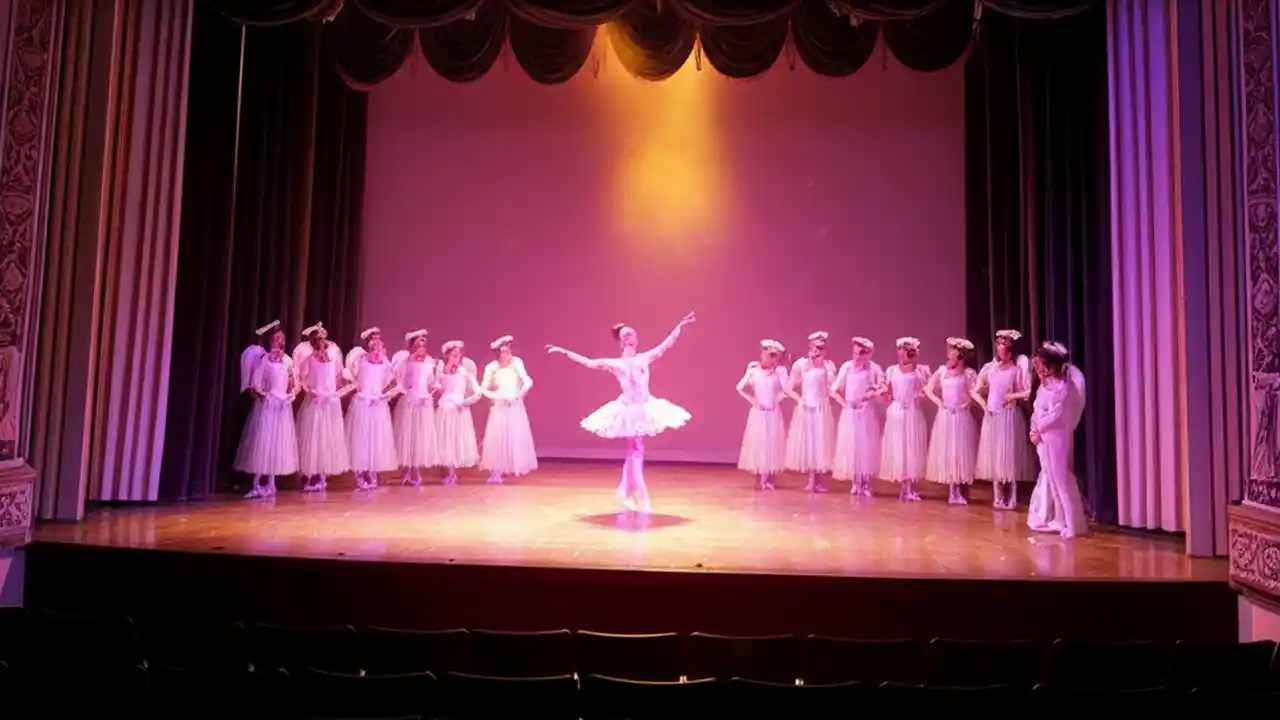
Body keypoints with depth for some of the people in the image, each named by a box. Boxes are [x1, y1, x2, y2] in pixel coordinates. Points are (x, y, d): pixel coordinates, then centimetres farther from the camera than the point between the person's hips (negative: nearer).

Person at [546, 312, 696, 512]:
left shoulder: (645, 358, 9)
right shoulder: (614, 363, 3)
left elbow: (665, 345, 8)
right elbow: (587, 362, 5)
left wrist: (680, 327, 1)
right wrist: (564, 351, 2)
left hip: (645, 408, 3)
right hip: (628, 410, -3)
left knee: (635, 451, 11)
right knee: (636, 451, -3)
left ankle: (628, 493, 24)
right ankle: (639, 498, 4)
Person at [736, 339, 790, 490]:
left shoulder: (779, 371, -3)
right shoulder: (754, 371, -2)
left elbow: (787, 389, -16)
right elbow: (740, 388, 2)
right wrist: (753, 401, 0)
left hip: (773, 414, 0)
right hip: (758, 414, 0)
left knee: (772, 445, 1)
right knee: (758, 444, 3)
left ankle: (769, 479, 9)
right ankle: (761, 479, 13)